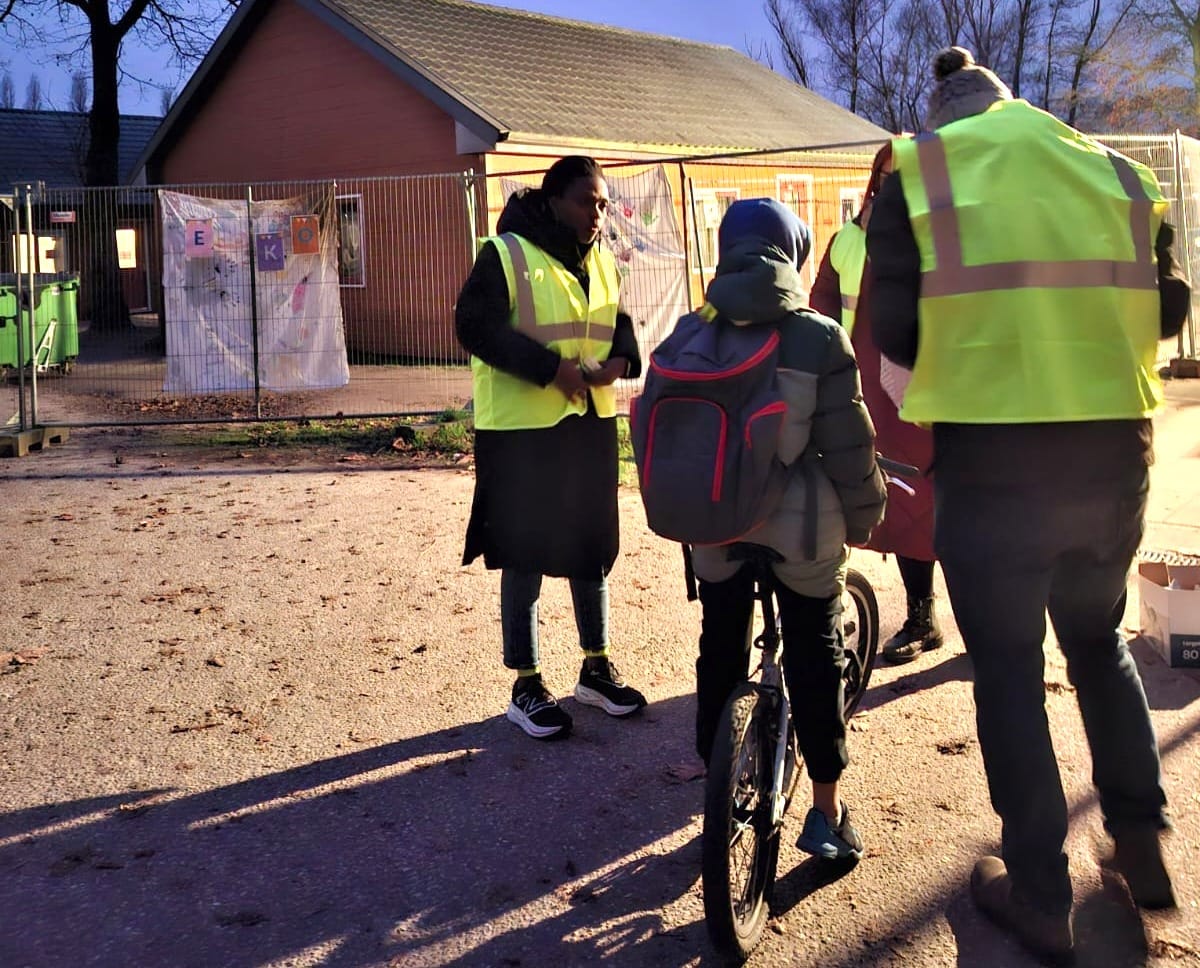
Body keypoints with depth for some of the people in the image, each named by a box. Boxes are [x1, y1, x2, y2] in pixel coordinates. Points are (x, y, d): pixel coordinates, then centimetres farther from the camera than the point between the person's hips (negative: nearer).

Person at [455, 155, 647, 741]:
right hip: (522, 432, -7)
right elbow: (475, 325, -18)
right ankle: (526, 687, 16)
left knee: (593, 549, 15)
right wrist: (551, 367, -23)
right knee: (525, 561, 3)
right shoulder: (506, 254, -10)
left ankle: (596, 670, 32)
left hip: (591, 426, 7)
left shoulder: (601, 260, 11)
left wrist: (620, 358, -6)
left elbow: (619, 321, 18)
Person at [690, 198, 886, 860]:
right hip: (799, 525, -3)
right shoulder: (820, 338, -11)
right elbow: (848, 444, -9)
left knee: (720, 652, 16)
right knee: (814, 657, 9)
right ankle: (826, 812, 17)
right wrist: (864, 518, 6)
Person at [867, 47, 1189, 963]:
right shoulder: (1118, 170, 10)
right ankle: (1142, 845, 30)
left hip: (991, 455, -3)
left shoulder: (919, 172, -1)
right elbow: (1165, 309, 16)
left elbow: (896, 333, -1)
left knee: (1009, 668, 10)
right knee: (1099, 639, 25)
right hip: (1113, 448, 4)